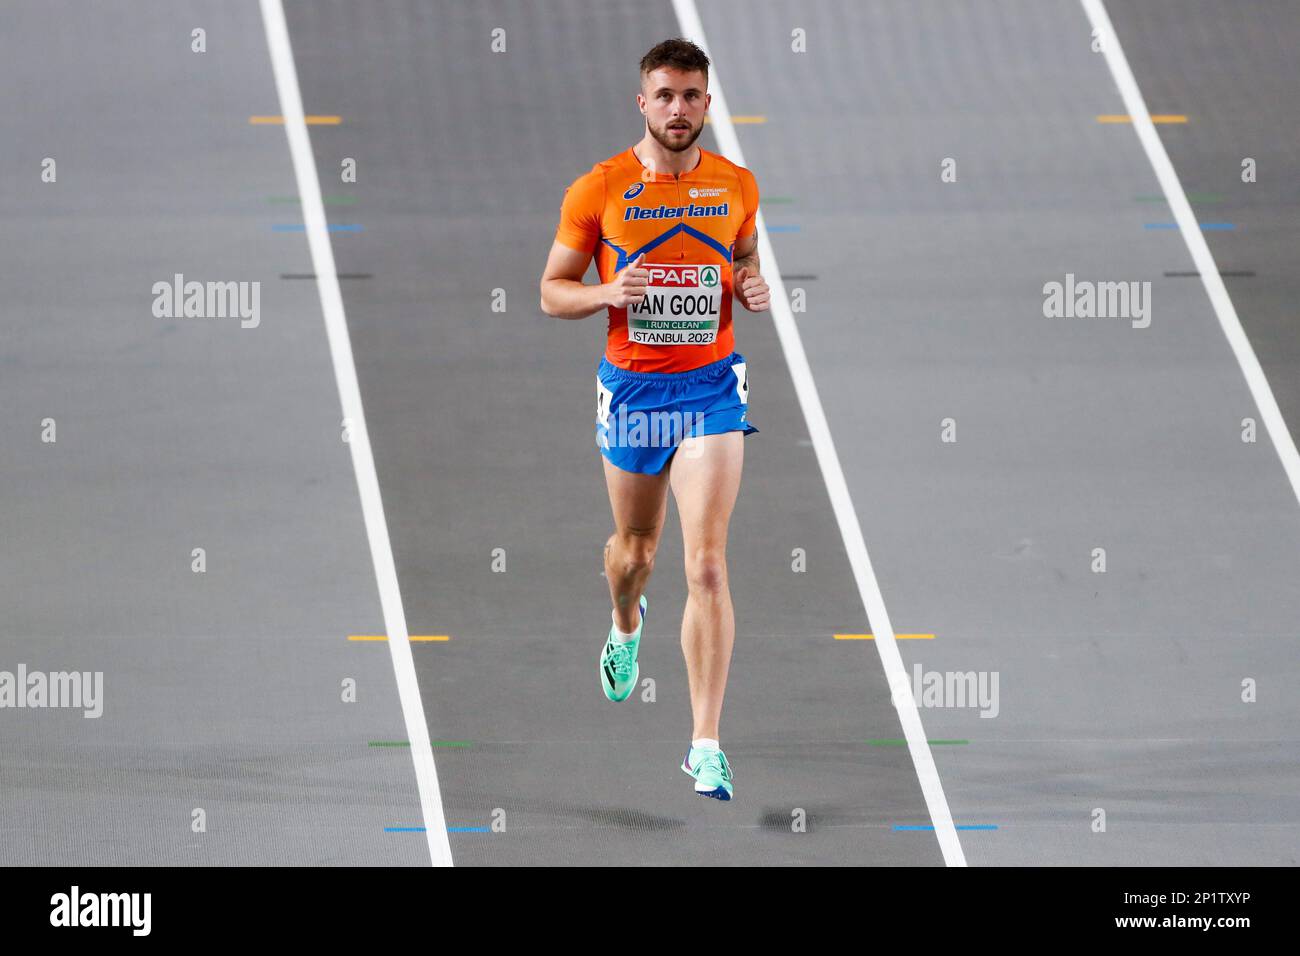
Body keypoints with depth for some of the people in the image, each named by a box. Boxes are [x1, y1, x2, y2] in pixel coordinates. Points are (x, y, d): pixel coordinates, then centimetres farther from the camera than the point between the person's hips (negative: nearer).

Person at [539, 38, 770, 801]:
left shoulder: (736, 186, 1)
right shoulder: (600, 189, -5)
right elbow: (552, 291, 1)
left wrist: (754, 289, -4)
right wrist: (607, 293, -19)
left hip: (711, 387, -1)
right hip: (632, 388, 1)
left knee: (708, 563, -12)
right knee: (636, 547, 18)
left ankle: (707, 746, -13)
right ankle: (626, 625, 58)